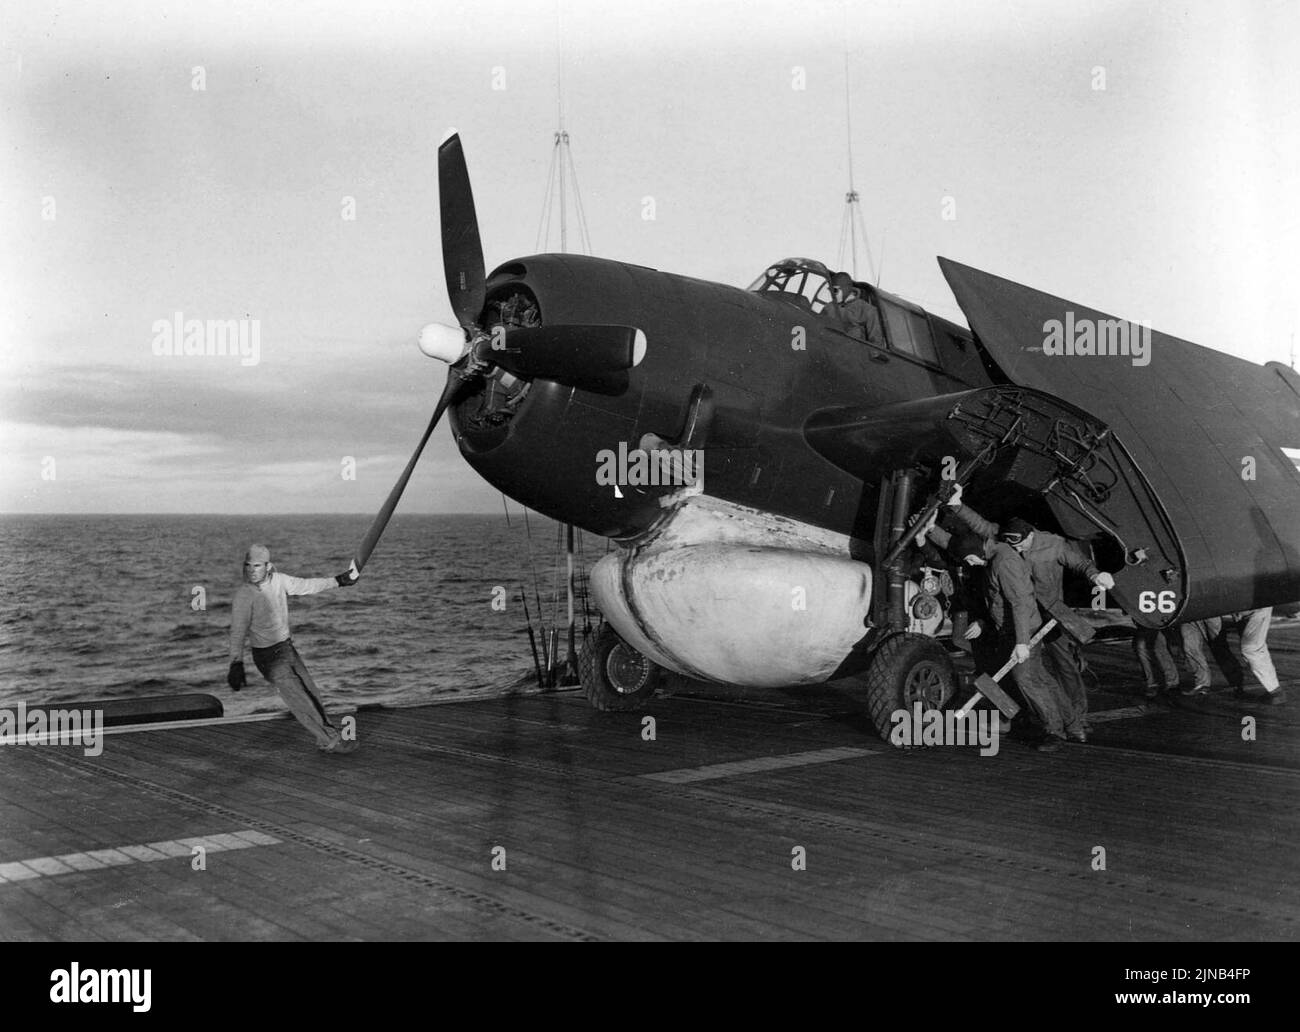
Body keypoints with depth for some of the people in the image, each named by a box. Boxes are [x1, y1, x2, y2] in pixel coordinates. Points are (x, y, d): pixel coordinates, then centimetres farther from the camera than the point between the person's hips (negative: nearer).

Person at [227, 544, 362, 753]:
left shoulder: (278, 579, -5)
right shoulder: (243, 596, -23)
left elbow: (305, 585, 12)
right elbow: (238, 633, -28)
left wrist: (338, 581, 21)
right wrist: (236, 665, -39)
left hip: (287, 647, 6)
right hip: (268, 657, -6)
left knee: (311, 694, 14)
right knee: (300, 702, -4)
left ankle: (329, 737, 30)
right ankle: (329, 741, 9)